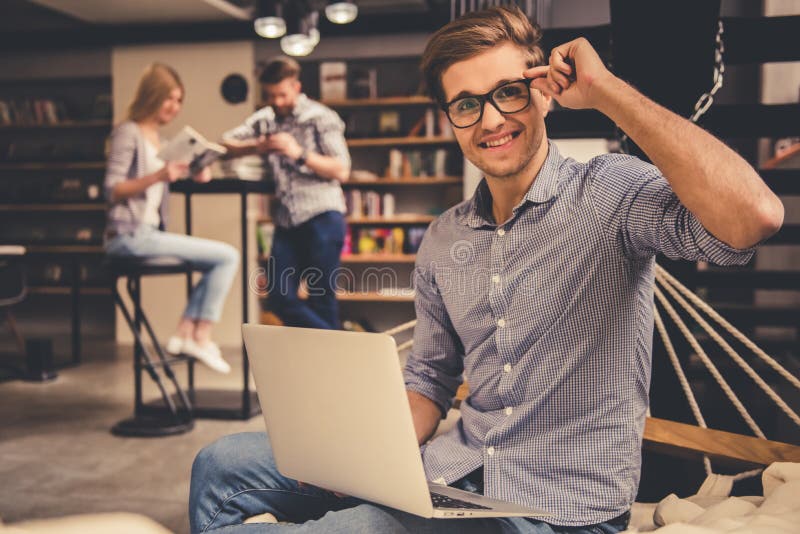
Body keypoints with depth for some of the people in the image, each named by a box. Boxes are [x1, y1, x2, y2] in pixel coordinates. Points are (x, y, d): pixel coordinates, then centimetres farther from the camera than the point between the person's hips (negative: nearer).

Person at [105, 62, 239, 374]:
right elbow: (113, 189, -14)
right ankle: (202, 339, -8)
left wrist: (191, 175, 2)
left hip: (149, 233, 9)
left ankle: (184, 334, 3)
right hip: (129, 236, -9)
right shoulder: (128, 133, -6)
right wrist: (158, 176, -28)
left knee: (223, 260, 9)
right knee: (227, 256, -14)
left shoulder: (155, 137, 19)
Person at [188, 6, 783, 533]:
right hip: (453, 474, 6)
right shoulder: (443, 241, 7)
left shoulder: (610, 193, -12)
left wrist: (607, 90, -24)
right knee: (225, 464, 1)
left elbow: (755, 217, -32)